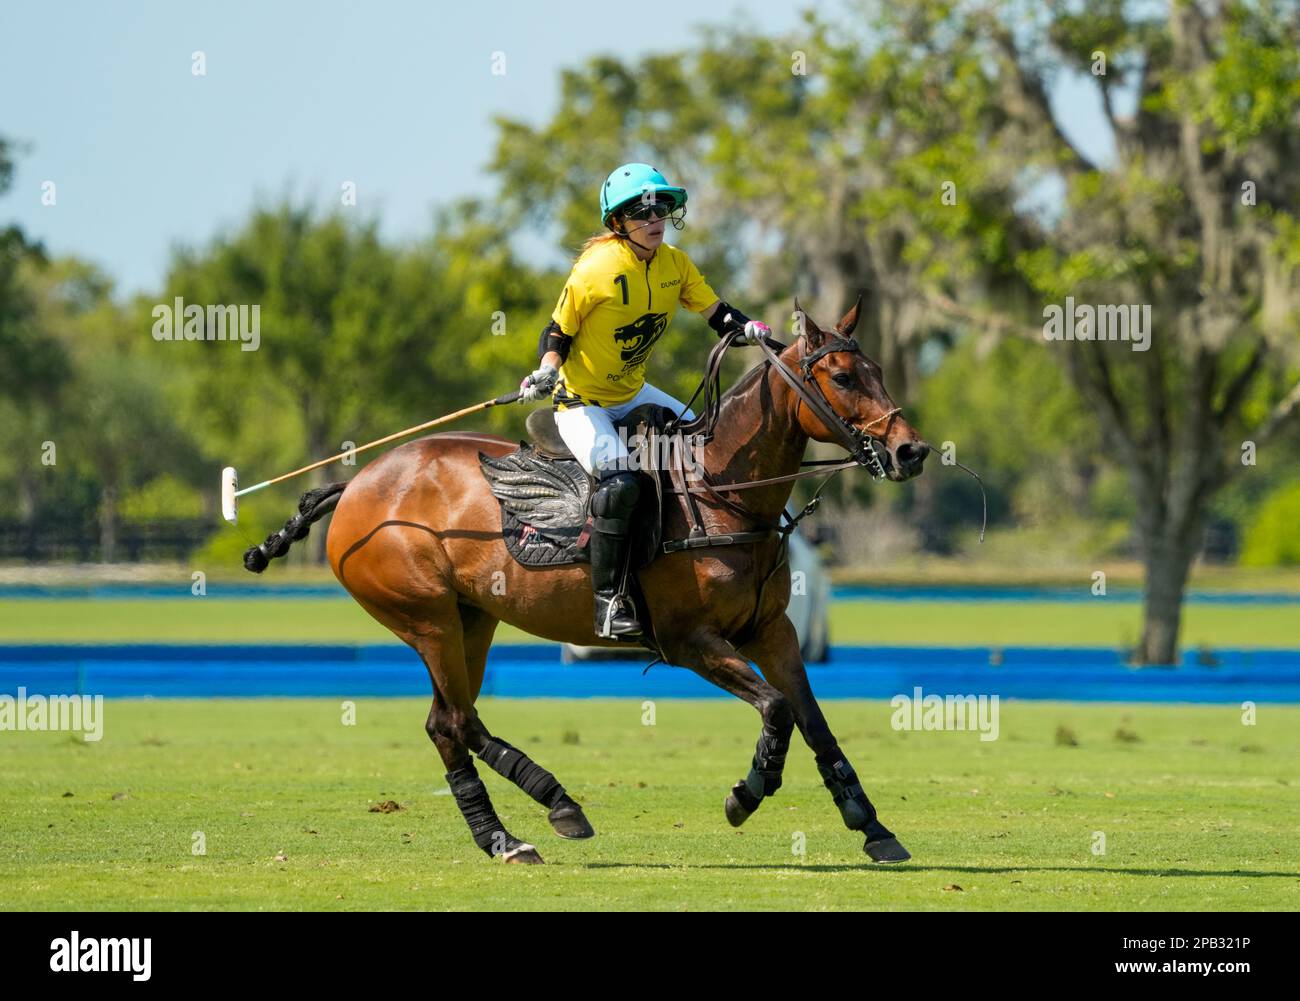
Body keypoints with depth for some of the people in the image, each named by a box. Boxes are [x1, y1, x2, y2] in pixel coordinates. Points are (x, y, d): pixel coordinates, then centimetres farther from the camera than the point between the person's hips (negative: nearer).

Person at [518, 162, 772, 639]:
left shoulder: (675, 264, -4)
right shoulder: (594, 270, -22)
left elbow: (715, 312, 4)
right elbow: (558, 334, -13)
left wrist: (749, 329, -16)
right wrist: (546, 372, -32)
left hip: (631, 393, 8)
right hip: (581, 402, -8)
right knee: (619, 481, -28)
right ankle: (607, 599, -20)